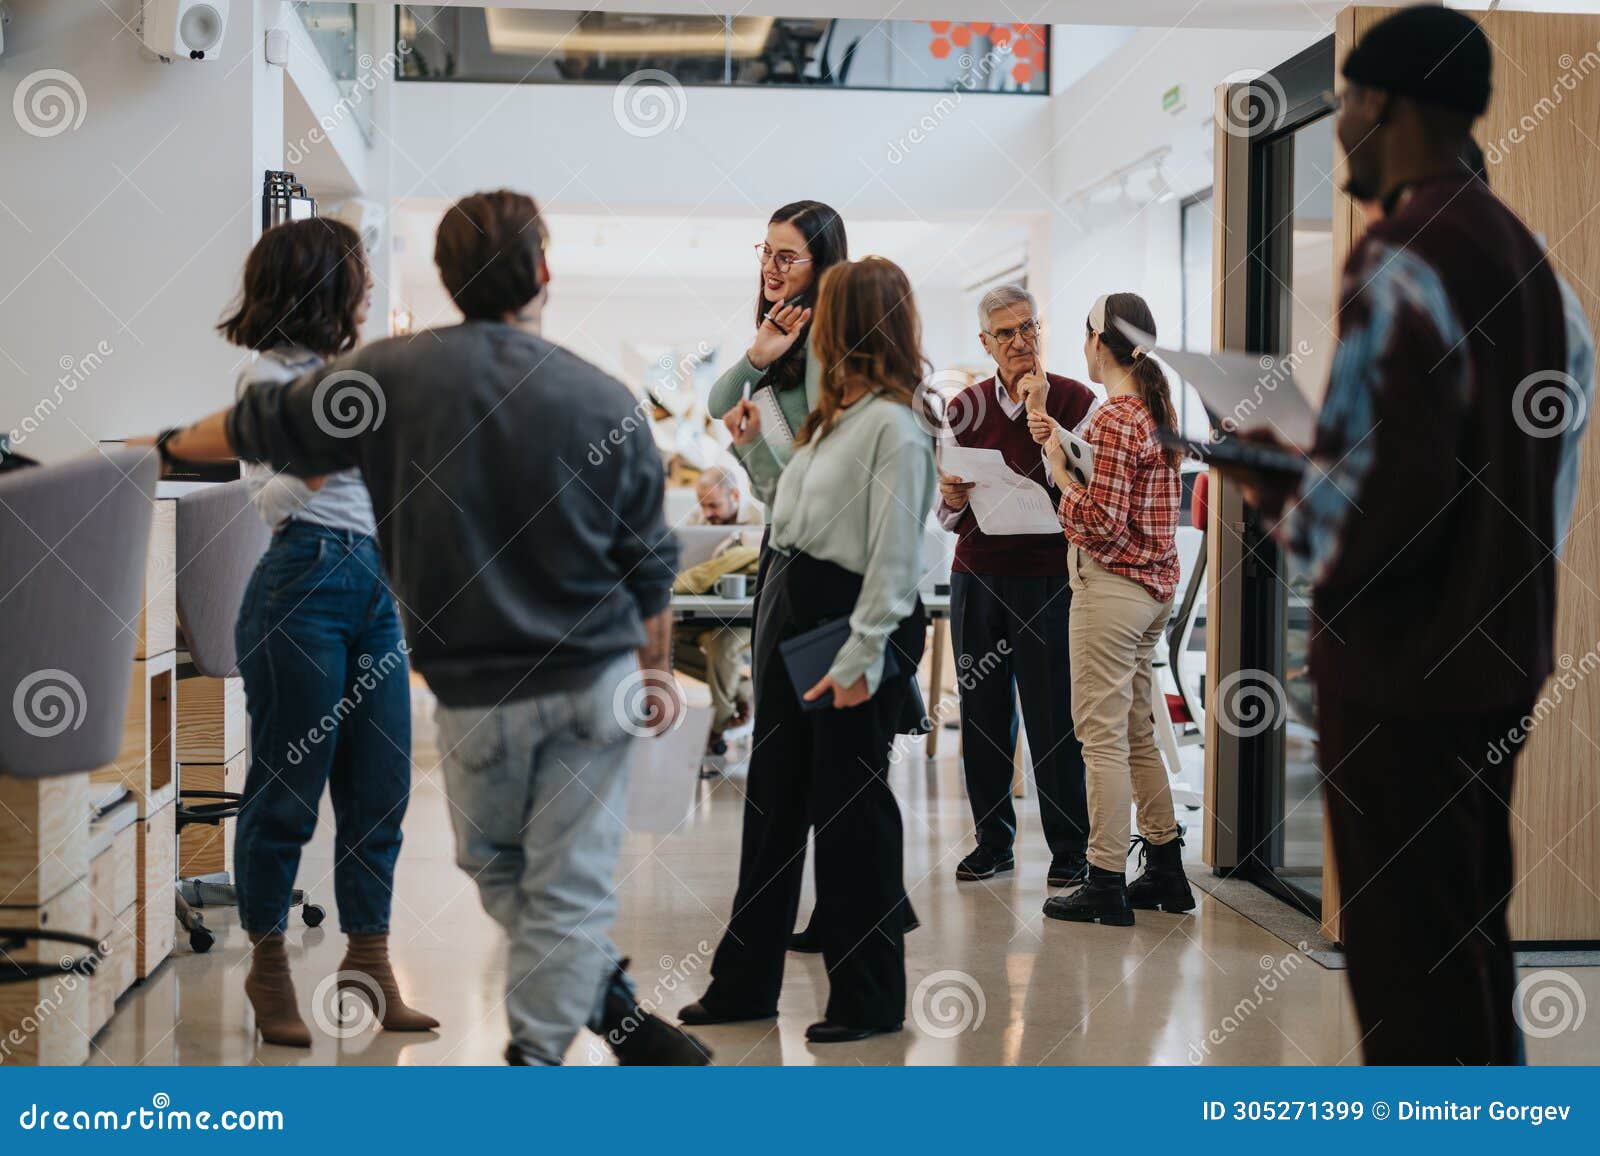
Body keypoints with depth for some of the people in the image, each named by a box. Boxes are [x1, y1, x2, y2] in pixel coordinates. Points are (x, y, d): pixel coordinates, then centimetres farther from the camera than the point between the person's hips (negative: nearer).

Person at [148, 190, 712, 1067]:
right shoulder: (604, 401, -8)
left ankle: (612, 1005, 20)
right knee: (569, 884, 7)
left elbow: (262, 427, 8)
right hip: (591, 682, 0)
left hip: (476, 691, 0)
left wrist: (169, 445, 28)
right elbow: (649, 566, 0)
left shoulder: (393, 376, -8)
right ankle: (537, 1057, 11)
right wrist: (656, 667, 16)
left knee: (493, 863, 21)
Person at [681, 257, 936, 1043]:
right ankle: (746, 981, 25)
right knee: (773, 799, 14)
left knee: (850, 808, 0)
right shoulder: (829, 417, 13)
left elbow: (893, 553, -20)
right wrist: (753, 448, 16)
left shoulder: (895, 427, -16)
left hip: (849, 619, -9)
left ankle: (868, 1000, 14)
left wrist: (862, 656, -22)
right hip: (789, 607, 9)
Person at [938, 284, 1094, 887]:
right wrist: (953, 500, -12)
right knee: (982, 713, 5)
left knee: (1053, 718, -3)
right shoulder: (966, 407, 10)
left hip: (1047, 576, -3)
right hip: (976, 573, 3)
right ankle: (992, 840, 17)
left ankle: (1070, 849, 8)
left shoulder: (1075, 400, 0)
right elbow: (948, 517, 12)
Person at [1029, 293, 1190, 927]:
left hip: (1110, 587, -10)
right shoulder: (1157, 409, 12)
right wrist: (1062, 445, 12)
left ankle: (1106, 885, 2)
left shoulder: (1113, 420, -17)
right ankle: (1166, 870, 23)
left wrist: (1058, 468, -10)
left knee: (1102, 734, -3)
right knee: (1136, 731, 17)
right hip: (1153, 586, 10)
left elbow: (1101, 523, -20)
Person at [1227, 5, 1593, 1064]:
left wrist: (1282, 504, -6)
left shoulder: (1402, 264, -18)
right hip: (1500, 647, 9)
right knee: (1474, 928, 20)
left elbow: (1394, 490, -26)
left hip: (1404, 659, -9)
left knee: (1406, 951, -1)